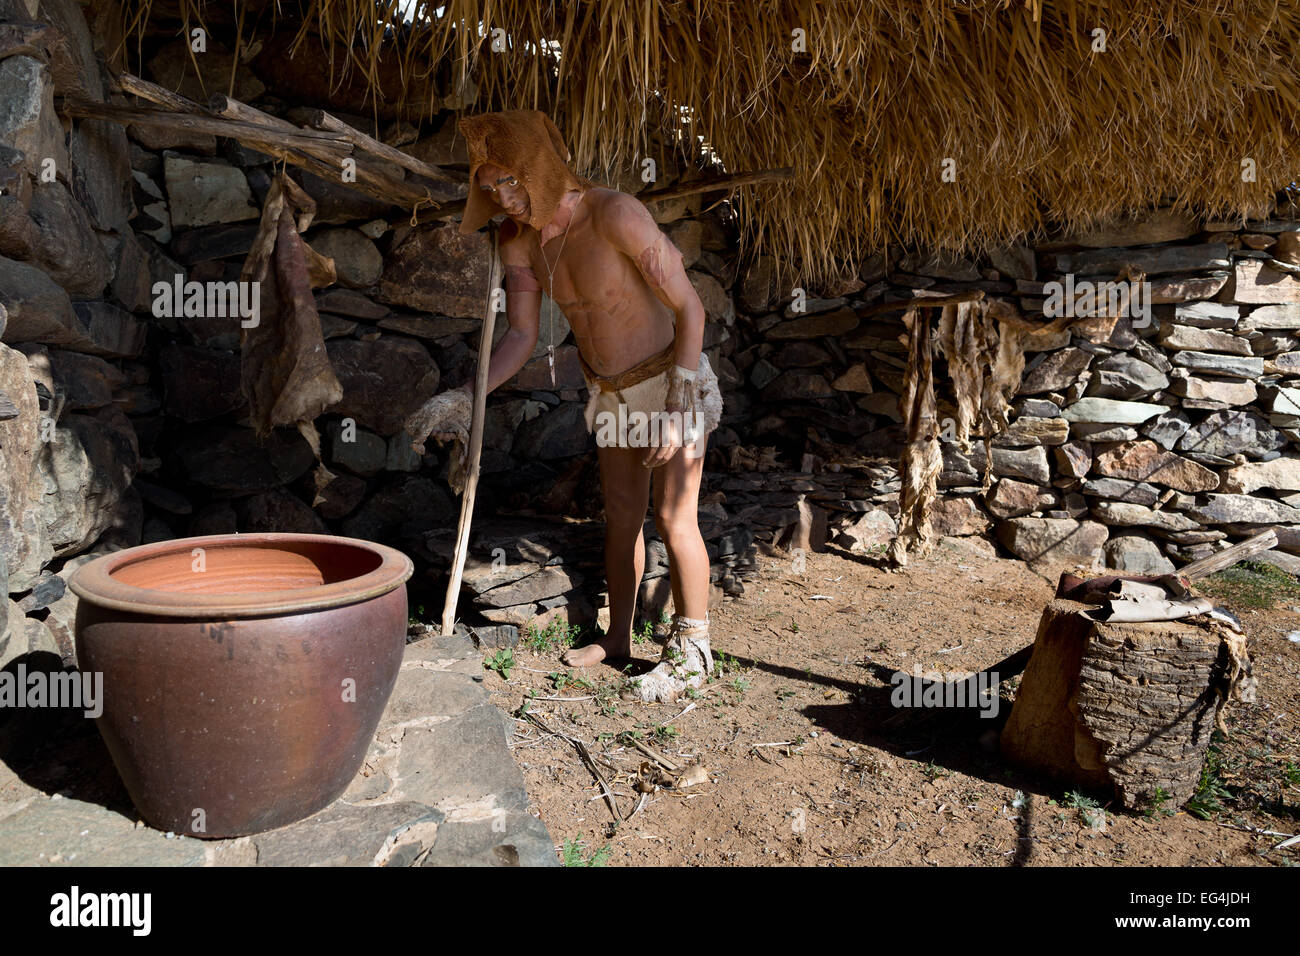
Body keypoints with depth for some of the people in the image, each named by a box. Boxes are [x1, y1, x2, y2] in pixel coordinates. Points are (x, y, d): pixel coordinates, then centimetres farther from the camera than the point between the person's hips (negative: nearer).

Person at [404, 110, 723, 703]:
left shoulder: (614, 214, -28)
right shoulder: (518, 242, -7)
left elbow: (689, 307, -24)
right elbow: (521, 336, -3)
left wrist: (677, 406, -24)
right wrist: (465, 399, -16)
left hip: (671, 380, -7)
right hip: (610, 391, 7)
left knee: (673, 518, -5)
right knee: (620, 516, 14)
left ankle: (690, 654, 11)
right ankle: (617, 639, 28)